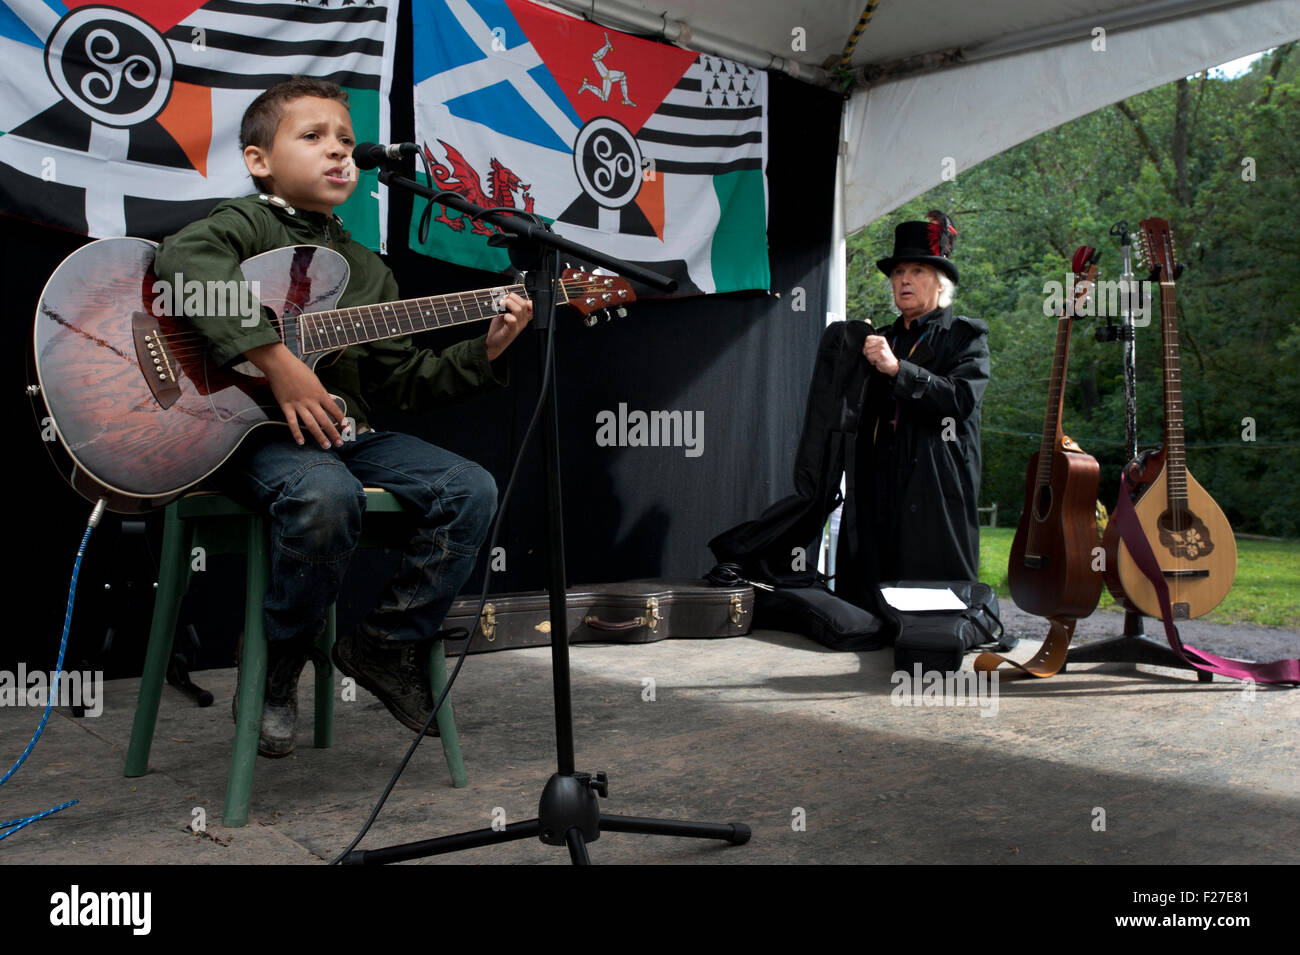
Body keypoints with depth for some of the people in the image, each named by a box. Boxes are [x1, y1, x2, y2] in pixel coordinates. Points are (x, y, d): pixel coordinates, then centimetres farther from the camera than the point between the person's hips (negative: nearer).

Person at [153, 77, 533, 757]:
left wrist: (482, 354, 5)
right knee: (325, 496, -37)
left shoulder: (365, 269, 20)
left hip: (345, 428, 7)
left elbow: (403, 380, 19)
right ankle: (274, 664, -9)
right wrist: (276, 360, -31)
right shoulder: (246, 224, 0)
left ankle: (387, 642, 5)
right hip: (253, 429, -6)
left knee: (470, 490, -11)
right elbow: (184, 260, -25)